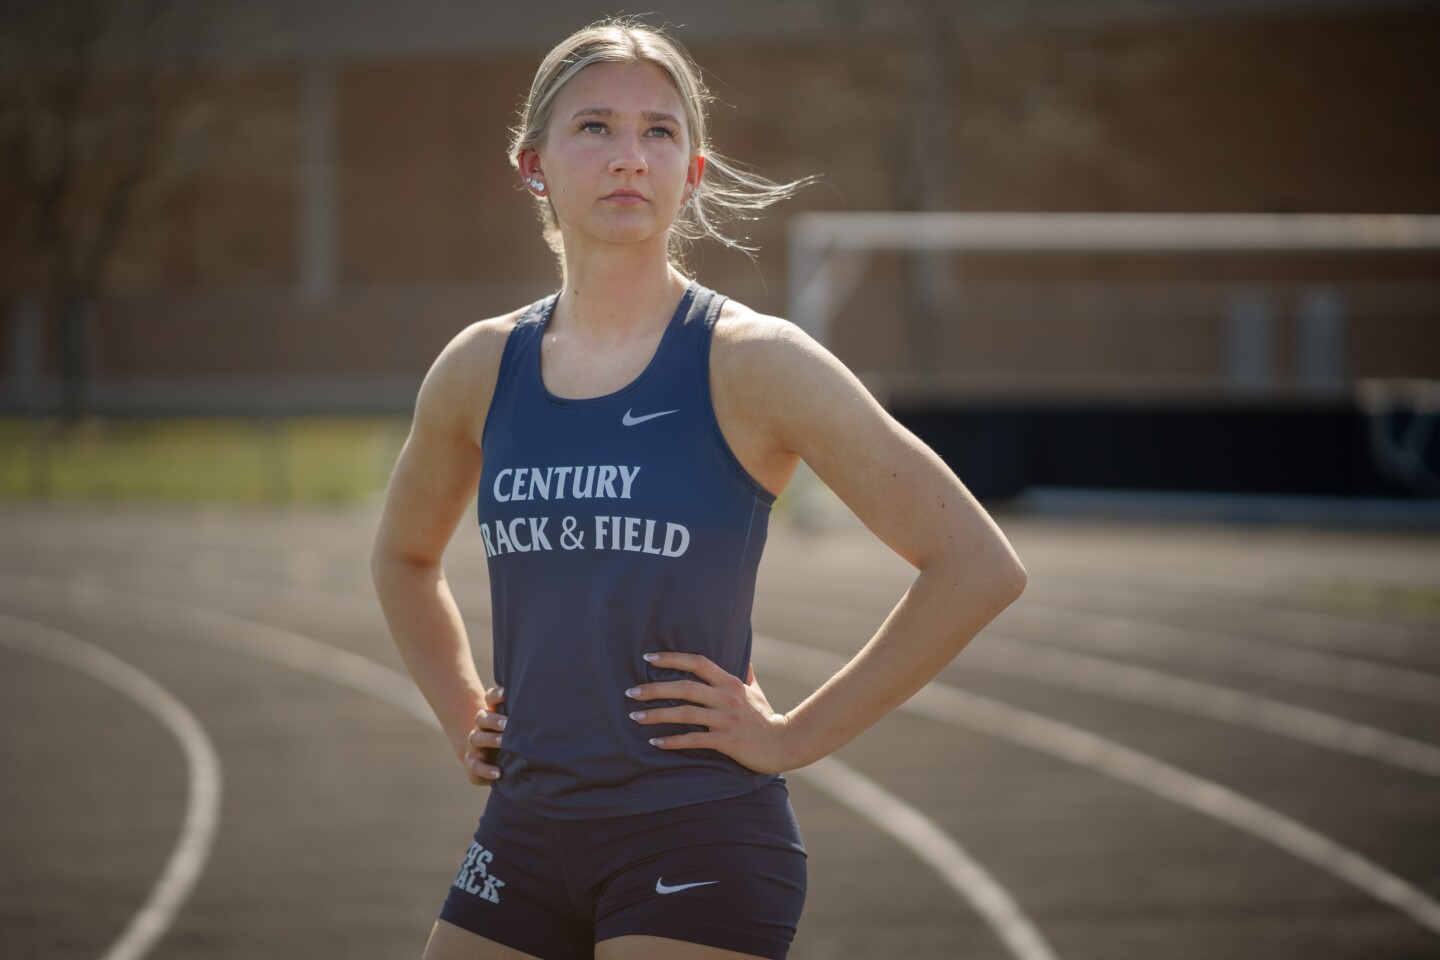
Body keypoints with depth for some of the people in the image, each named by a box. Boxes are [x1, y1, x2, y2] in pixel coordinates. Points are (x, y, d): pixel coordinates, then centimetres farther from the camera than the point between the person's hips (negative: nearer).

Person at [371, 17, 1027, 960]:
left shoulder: (749, 364, -7)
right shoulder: (481, 369, 7)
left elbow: (980, 566, -10)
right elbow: (405, 555, 29)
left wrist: (797, 735, -9)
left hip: (699, 840, -5)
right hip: (526, 830, 5)